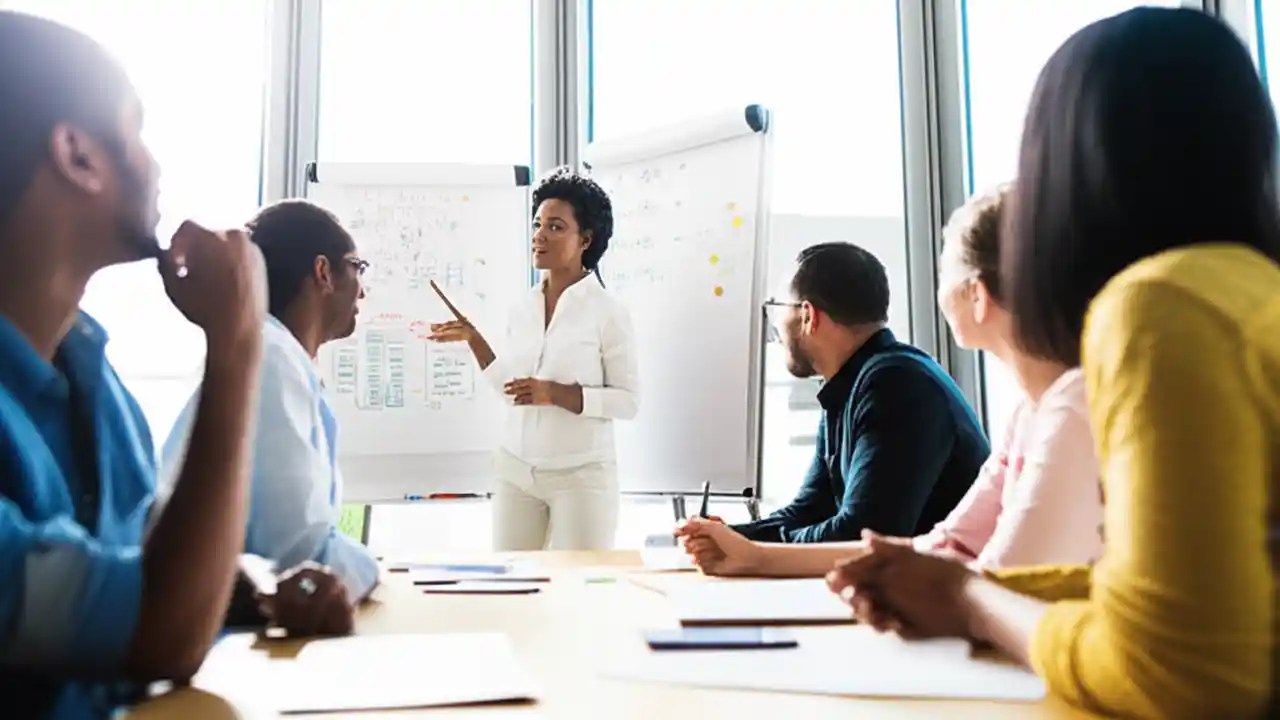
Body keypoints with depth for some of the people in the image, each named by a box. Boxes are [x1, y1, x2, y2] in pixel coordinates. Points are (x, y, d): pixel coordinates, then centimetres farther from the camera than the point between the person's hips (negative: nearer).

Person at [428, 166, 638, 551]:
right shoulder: (523, 307, 5)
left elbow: (628, 400, -11)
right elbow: (510, 384, 11)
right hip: (515, 468, 5)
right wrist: (472, 338, 5)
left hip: (581, 473, -4)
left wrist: (555, 394, -19)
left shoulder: (608, 311, -9)